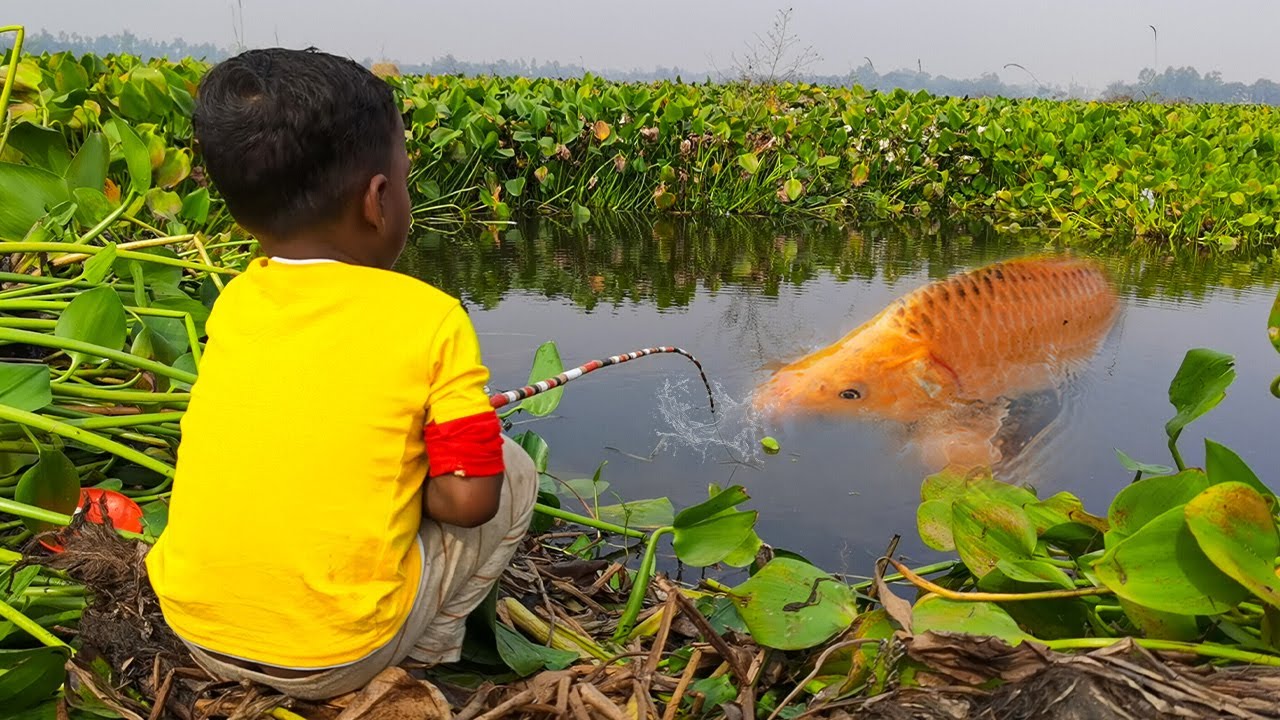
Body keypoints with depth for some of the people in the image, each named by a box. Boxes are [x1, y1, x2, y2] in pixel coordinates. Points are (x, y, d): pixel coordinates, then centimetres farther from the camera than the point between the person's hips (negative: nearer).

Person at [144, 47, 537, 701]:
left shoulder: (232, 302, 1)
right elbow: (468, 500, -12)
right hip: (335, 654, -4)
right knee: (513, 473, 11)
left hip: (196, 629, 5)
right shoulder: (430, 318, -13)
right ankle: (424, 658, 12)